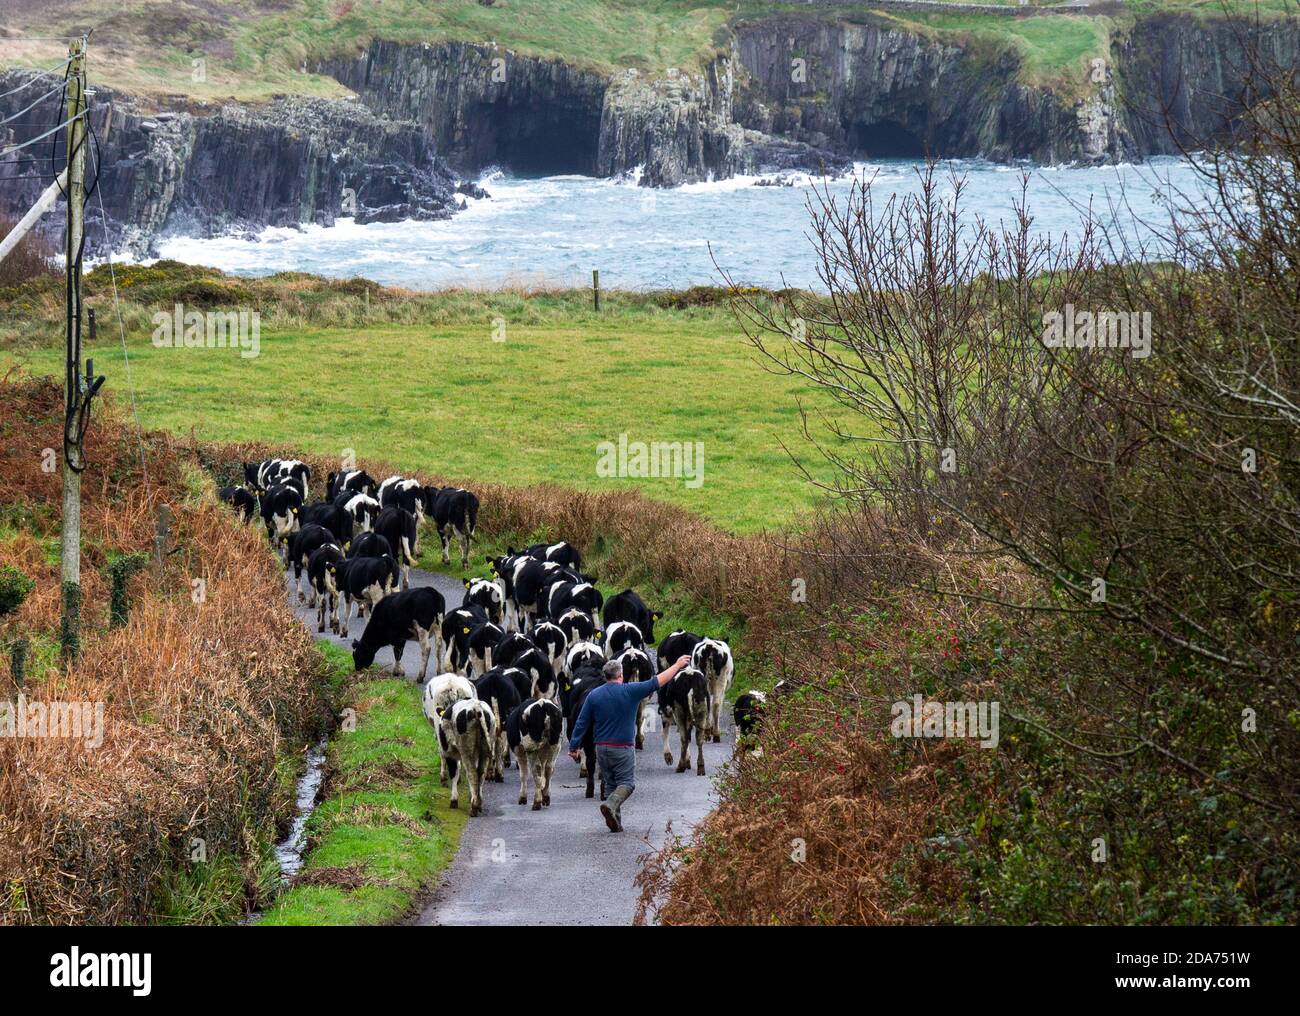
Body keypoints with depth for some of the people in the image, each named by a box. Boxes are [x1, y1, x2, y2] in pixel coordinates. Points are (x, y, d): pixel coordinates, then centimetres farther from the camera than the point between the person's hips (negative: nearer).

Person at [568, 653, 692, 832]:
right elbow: (658, 682, 0)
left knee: (610, 784, 15)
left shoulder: (594, 695, 0)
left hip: (601, 748, 4)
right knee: (627, 783, 3)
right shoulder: (630, 691, -8)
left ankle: (616, 823, 10)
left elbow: (581, 723, 2)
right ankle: (611, 804, -25)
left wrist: (574, 747, 10)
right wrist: (678, 665, 12)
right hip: (624, 748, -4)